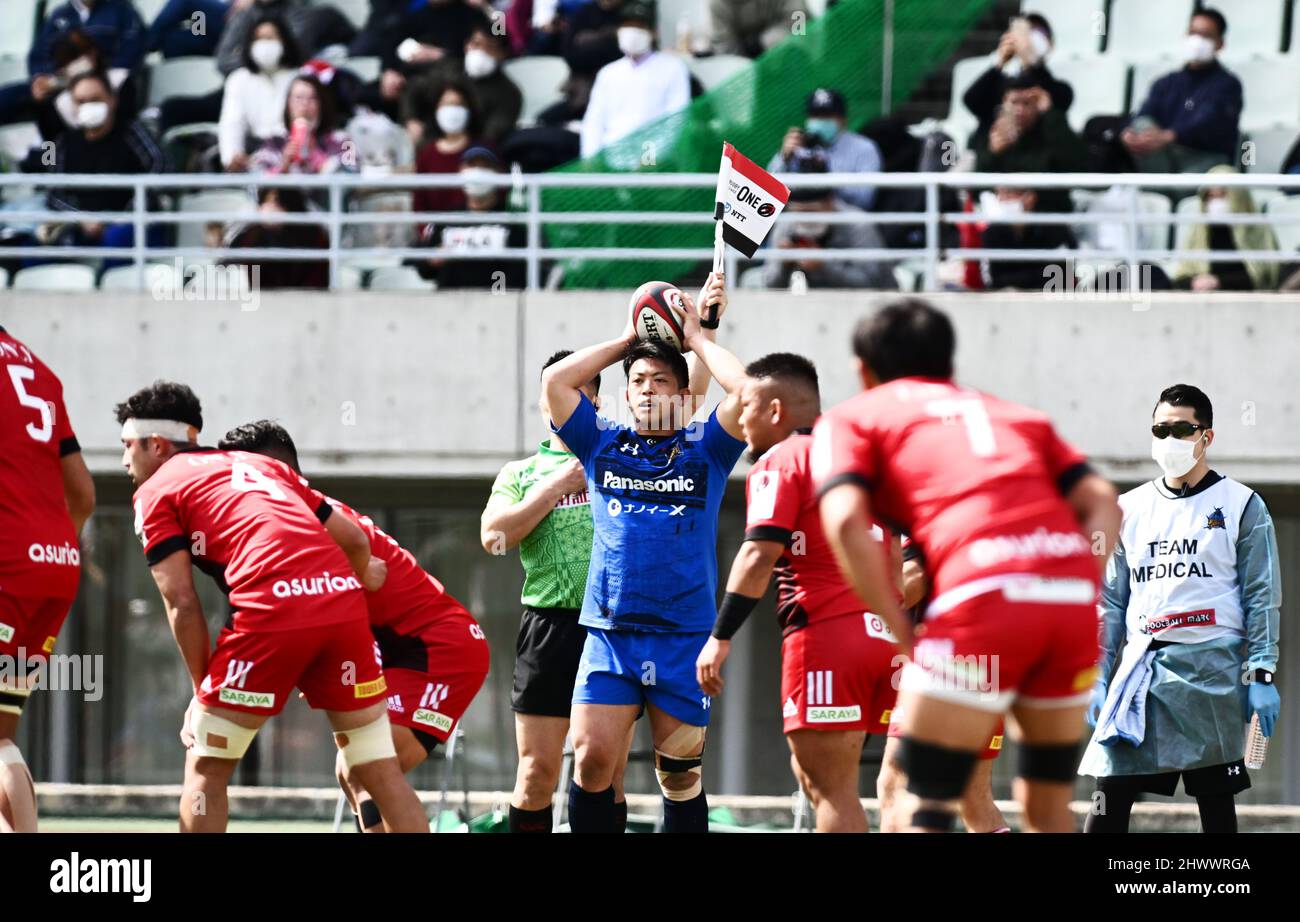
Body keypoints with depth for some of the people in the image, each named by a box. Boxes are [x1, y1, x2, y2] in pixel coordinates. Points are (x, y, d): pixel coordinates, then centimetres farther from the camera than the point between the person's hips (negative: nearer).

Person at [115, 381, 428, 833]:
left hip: (272, 611, -5)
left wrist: (202, 689, 11)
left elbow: (182, 602, 4)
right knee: (381, 773, 11)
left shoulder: (156, 492, 14)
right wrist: (360, 574, 52)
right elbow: (354, 538, 31)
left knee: (206, 770, 9)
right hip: (343, 599, 5)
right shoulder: (261, 465, 30)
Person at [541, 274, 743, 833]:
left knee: (680, 774, 3)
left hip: (684, 636, -1)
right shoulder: (603, 445, 11)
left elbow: (744, 390, -8)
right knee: (591, 761, -10)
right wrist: (627, 340, 8)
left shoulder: (703, 450, 6)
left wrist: (696, 336, 3)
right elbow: (555, 381, 3)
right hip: (609, 634, 1)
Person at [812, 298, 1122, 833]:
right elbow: (1102, 502, 17)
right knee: (1049, 811, 17)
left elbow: (845, 523, -1)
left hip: (981, 594, -5)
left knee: (923, 806, 2)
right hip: (1073, 595, 5)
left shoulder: (849, 419, 19)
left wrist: (905, 638, 1)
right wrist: (1079, 597, 10)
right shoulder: (1013, 414, 32)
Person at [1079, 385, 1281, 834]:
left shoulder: (1241, 506, 4)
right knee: (1113, 789, -7)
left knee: (1216, 796, 1)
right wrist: (1098, 677, 8)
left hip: (1212, 667, -3)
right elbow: (1111, 602, 16)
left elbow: (1262, 598, 1)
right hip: (1141, 669, 3)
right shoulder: (1131, 508, 14)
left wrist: (1261, 675, -7)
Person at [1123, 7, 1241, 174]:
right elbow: (1144, 115, 2)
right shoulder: (1166, 84, 19)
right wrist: (1129, 134, -26)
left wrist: (1167, 137, -37)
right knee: (1143, 124, -25)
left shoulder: (1227, 84, 3)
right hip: (1166, 157, 5)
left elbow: (1207, 123, -17)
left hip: (1207, 159, -5)